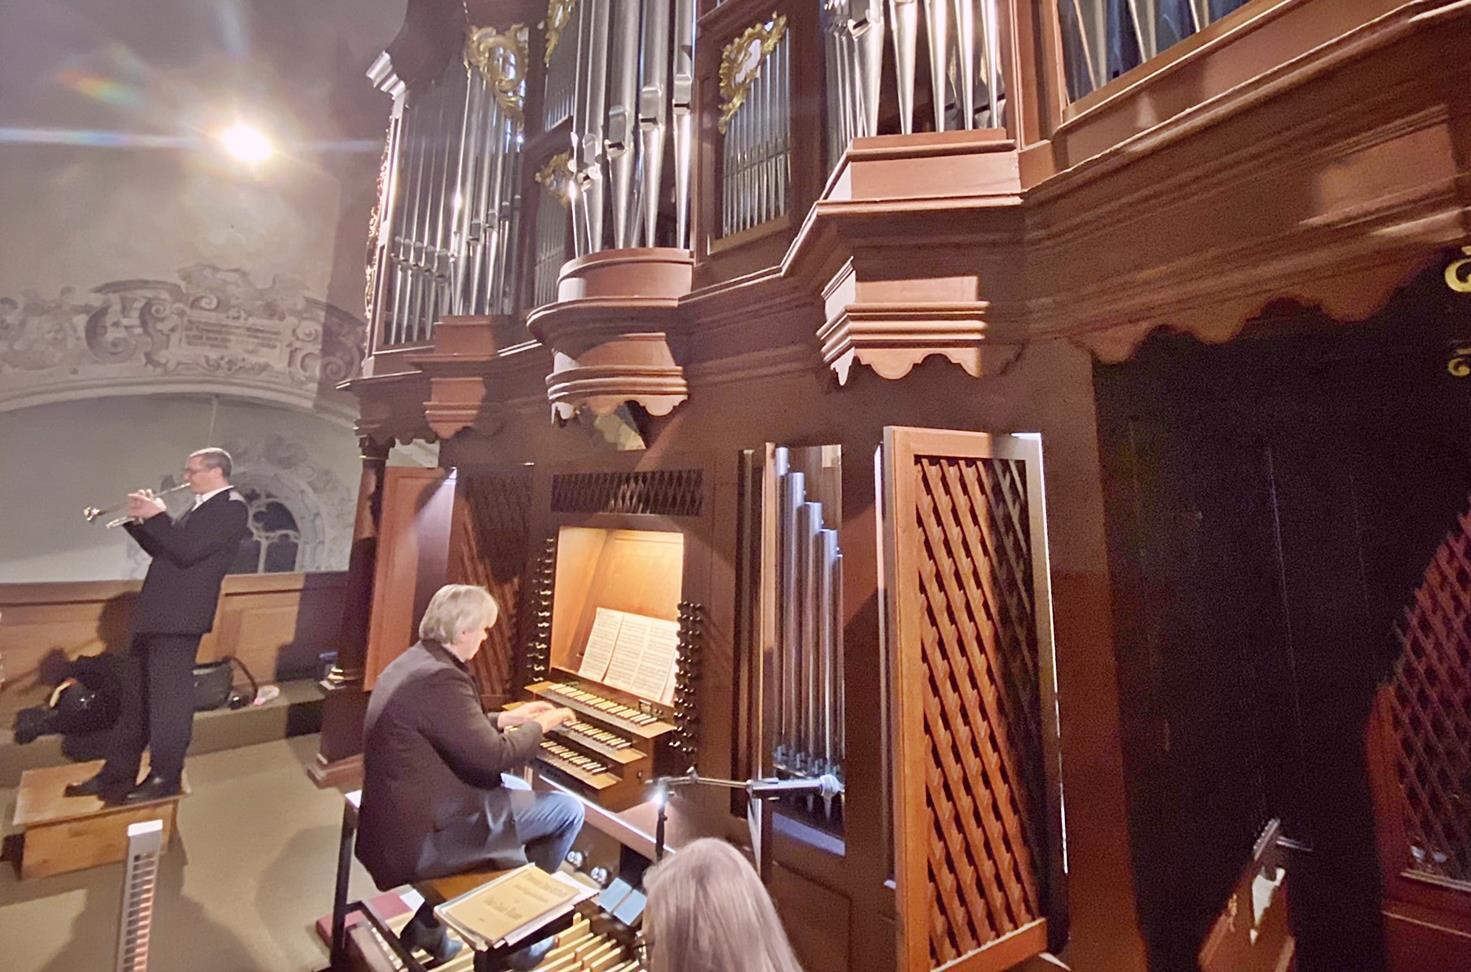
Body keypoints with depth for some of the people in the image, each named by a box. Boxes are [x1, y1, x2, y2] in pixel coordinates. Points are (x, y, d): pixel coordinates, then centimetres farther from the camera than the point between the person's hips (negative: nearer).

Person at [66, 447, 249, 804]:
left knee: (168, 697, -1)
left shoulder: (232, 507, -13)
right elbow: (163, 551, 22)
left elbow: (188, 551, -22)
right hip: (155, 613, 10)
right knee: (133, 695, 18)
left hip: (179, 616, -10)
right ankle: (118, 771, 31)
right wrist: (140, 520, 9)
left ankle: (165, 777, 12)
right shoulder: (199, 507, 18)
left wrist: (157, 516, -12)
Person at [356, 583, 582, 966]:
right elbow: (494, 758, -24)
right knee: (568, 809, -5)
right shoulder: (441, 679, -26)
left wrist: (506, 718, 15)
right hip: (423, 834, -10)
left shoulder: (415, 662, 5)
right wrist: (539, 725, -8)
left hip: (400, 818, 10)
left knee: (516, 796, 28)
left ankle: (430, 926, 28)